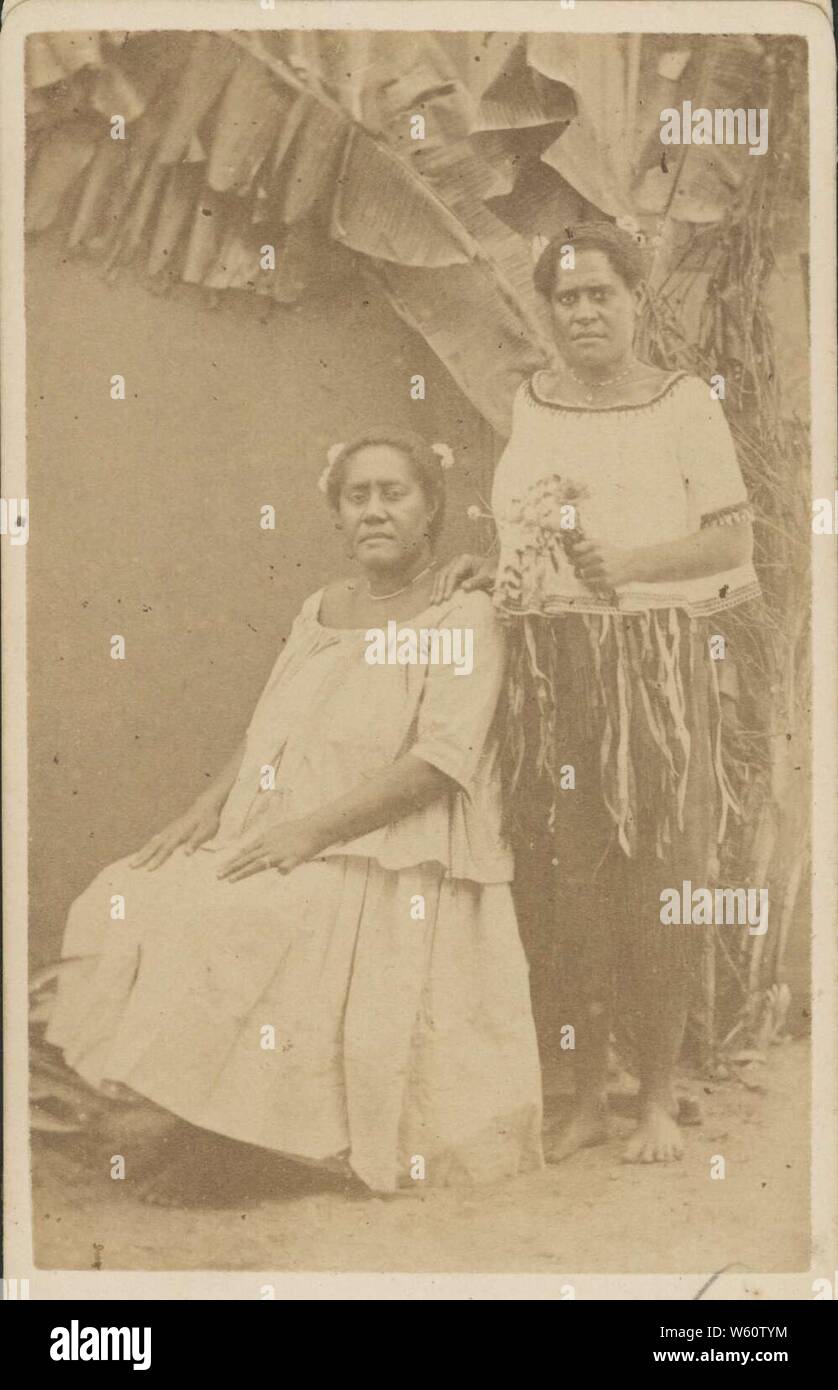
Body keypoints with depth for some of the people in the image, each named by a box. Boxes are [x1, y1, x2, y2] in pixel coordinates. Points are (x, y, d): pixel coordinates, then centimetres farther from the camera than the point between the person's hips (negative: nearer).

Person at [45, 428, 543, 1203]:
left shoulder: (465, 618, -4)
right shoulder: (318, 611, 18)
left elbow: (439, 762, -15)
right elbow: (266, 736, 21)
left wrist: (314, 827, -22)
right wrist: (208, 810, 2)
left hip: (391, 866, -7)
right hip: (282, 844, 7)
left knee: (232, 921, -30)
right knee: (132, 904, -13)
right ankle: (184, 1128, -4)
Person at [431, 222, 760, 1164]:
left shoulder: (683, 404, 2)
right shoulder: (528, 404, 15)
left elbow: (732, 538, -3)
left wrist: (624, 566, -13)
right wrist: (488, 570, 5)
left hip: (654, 667, -3)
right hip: (548, 666, 3)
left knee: (656, 880, -2)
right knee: (571, 880, 4)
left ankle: (658, 1098, 12)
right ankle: (587, 1096, 16)